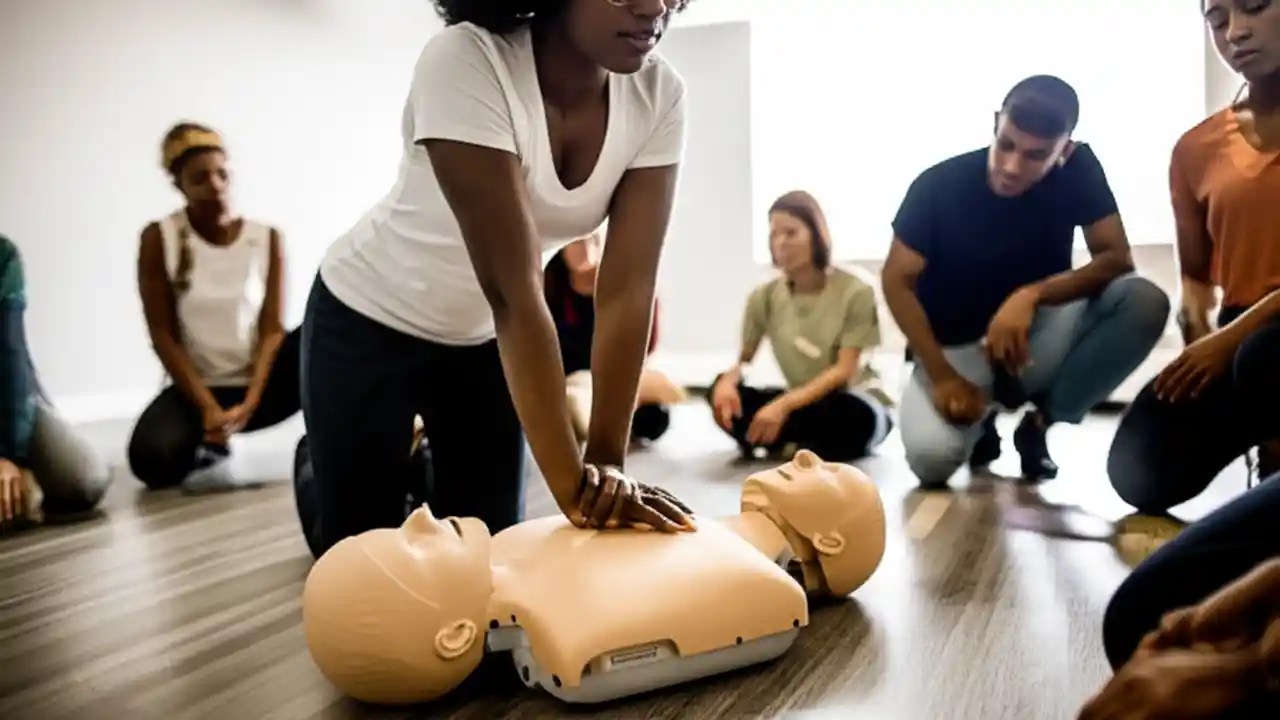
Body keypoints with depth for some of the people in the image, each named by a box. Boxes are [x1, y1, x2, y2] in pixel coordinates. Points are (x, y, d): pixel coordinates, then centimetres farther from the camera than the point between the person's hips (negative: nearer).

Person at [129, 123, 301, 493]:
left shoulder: (267, 238, -2)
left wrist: (251, 402, -22)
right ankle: (208, 447, 4)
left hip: (259, 383, 1)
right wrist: (207, 408, -19)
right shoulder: (158, 238, -5)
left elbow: (272, 329, -7)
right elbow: (162, 335, -8)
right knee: (150, 457, -30)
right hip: (199, 386, 0)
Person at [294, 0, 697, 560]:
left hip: (484, 336, 4)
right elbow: (512, 288, -37)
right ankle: (315, 471, 40)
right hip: (370, 321, -4)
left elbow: (628, 289, -21)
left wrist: (607, 460, -27)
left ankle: (425, 467, 39)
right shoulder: (465, 61, -33)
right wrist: (570, 479, -37)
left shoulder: (659, 95, -17)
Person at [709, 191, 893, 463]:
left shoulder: (855, 292, -15)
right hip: (802, 401, 3)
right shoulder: (764, 296, -4)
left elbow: (844, 371, -19)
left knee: (848, 415, -39)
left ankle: (787, 445, -13)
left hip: (855, 404, -3)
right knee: (723, 391, -20)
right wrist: (728, 381, -26)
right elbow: (742, 360, 1)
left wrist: (784, 405, -33)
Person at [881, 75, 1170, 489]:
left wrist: (1032, 295, -32)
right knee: (931, 457, -31)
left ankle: (1041, 420, -3)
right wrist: (943, 376, -21)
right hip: (955, 349, -2)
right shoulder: (939, 185, -16)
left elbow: (1116, 259, -13)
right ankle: (980, 421, 9)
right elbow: (897, 282, -12)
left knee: (1145, 301, -25)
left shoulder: (1079, 168, -10)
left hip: (1036, 335, 2)